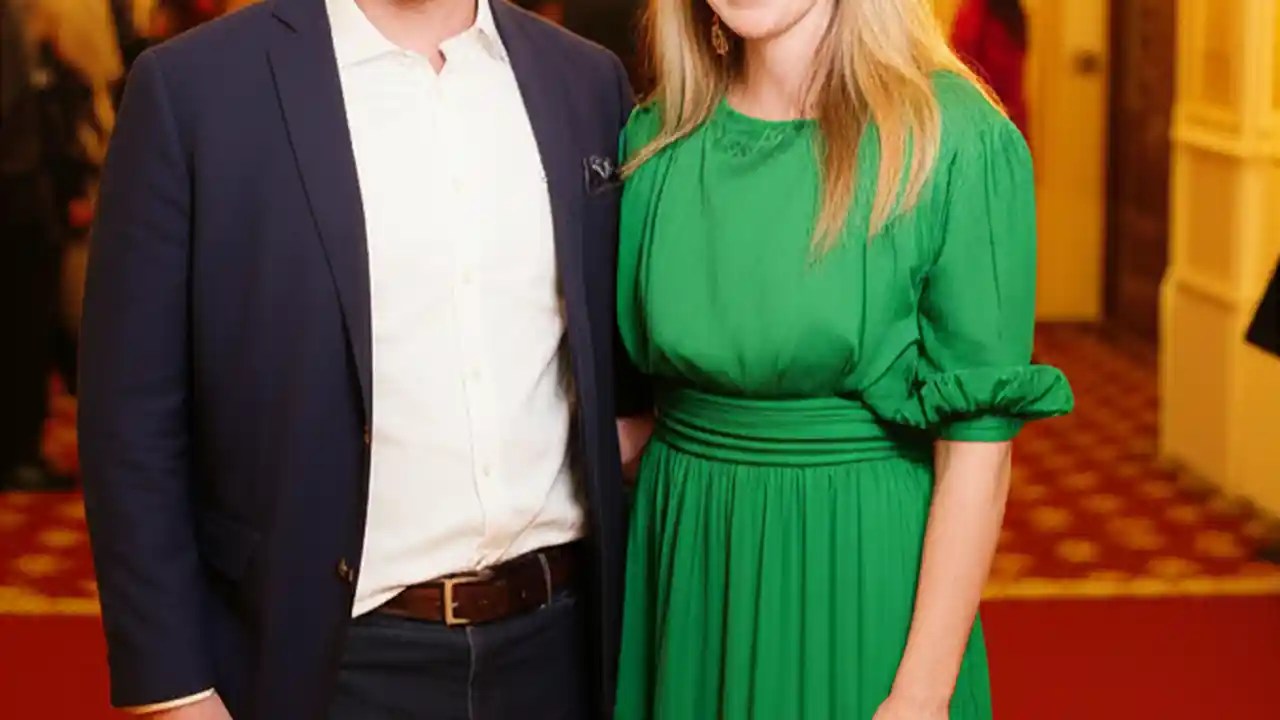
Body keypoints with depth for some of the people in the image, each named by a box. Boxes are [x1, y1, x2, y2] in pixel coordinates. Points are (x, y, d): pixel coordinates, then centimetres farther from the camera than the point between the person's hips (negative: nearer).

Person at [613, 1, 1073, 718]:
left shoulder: (960, 141, -13)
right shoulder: (656, 138, 0)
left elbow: (978, 445, -14)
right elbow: (627, 383, 10)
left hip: (867, 572, -4)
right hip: (686, 568, 4)